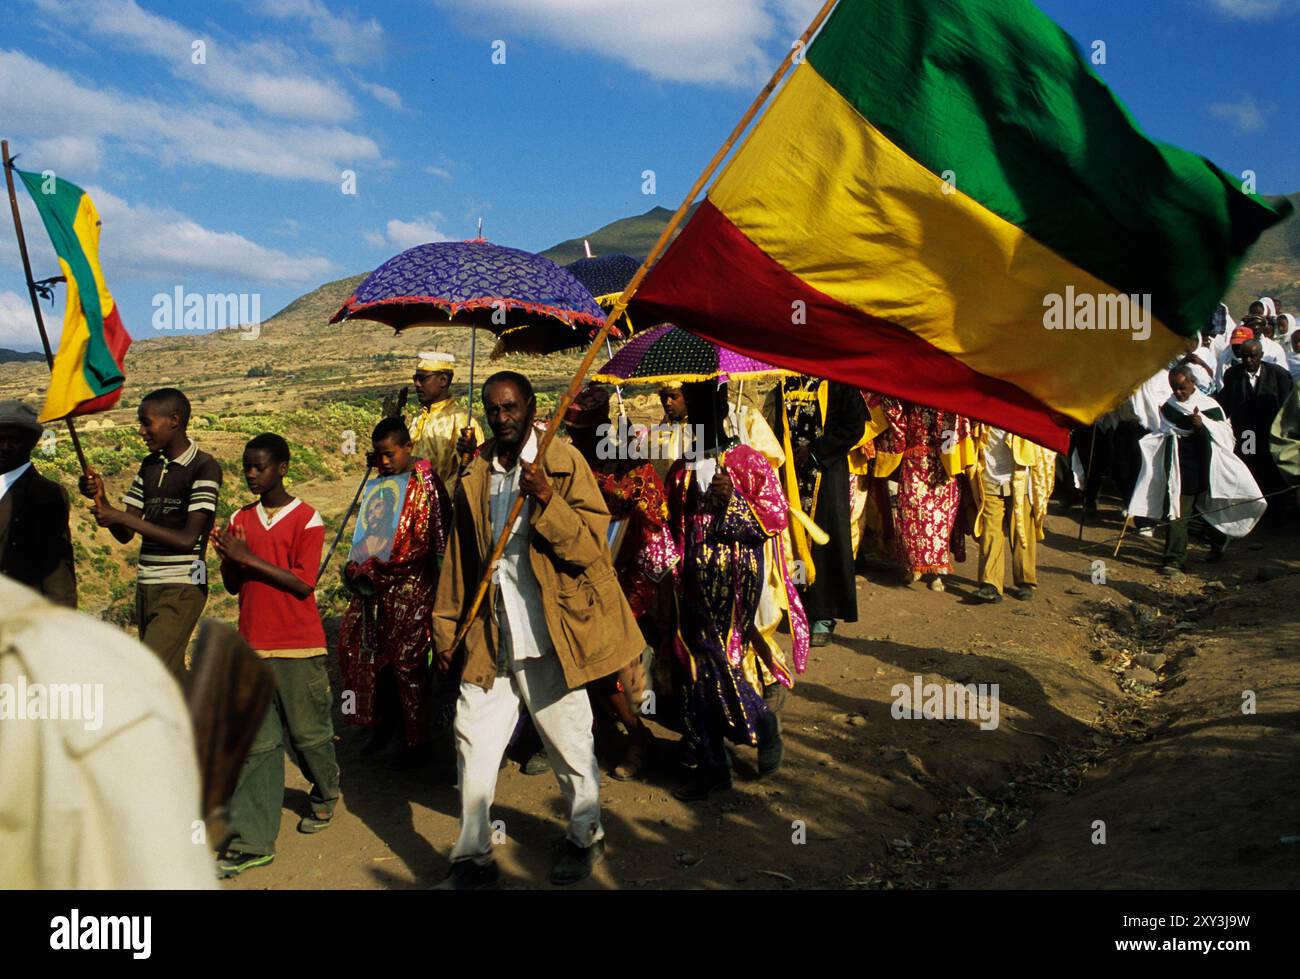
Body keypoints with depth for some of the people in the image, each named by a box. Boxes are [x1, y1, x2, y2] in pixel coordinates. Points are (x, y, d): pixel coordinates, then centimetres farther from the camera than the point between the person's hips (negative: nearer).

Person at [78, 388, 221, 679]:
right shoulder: (149, 466, 13)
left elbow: (187, 538, -17)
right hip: (146, 586, 8)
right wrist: (101, 500, -5)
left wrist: (123, 518, -17)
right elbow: (125, 534, 13)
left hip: (182, 587, -8)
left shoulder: (204, 467, -8)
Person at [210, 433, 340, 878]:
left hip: (298, 647, -4)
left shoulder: (306, 519, -6)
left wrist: (250, 558, -18)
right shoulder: (240, 519, 10)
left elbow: (302, 584, -14)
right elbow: (233, 585, 11)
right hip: (253, 646, 4)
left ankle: (326, 794, 37)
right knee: (257, 744, 1)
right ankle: (252, 841, 1)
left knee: (309, 732, 9)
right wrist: (229, 559, -10)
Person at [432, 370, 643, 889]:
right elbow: (460, 558, 15)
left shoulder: (564, 462, -5)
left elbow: (593, 547, -12)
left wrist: (547, 500, -25)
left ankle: (585, 837, 32)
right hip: (489, 638, 4)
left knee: (570, 746, 8)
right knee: (474, 742, 5)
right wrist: (448, 628, 13)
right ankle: (473, 858, 19)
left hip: (547, 637, -4)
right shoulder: (475, 474, 9)